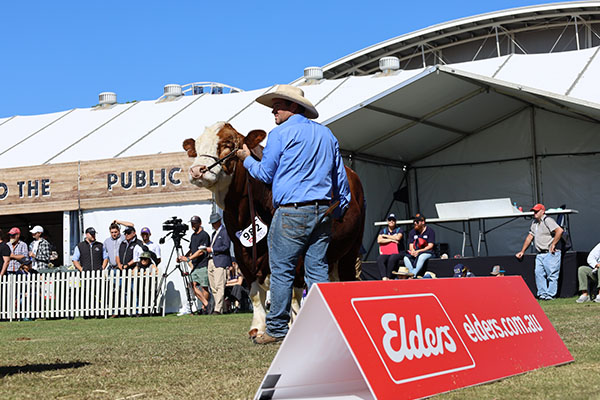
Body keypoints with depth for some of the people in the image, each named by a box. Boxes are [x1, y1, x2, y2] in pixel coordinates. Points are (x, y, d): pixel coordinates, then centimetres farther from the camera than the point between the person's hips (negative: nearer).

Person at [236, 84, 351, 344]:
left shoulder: (280, 133, -3)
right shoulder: (327, 134, 16)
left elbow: (266, 174, 1)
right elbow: (341, 177, 19)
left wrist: (246, 159, 18)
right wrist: (341, 208, 27)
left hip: (291, 211, -6)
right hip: (323, 211, 6)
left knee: (282, 270, 0)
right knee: (318, 269, 8)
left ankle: (277, 329, 4)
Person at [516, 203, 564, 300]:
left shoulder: (547, 221, -8)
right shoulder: (534, 223, 20)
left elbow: (559, 230, -22)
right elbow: (529, 237, 26)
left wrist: (553, 244, -19)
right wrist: (522, 251, 24)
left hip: (550, 253, -8)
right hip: (540, 254, 8)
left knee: (552, 274, -5)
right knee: (538, 274, 2)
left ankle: (550, 295, -3)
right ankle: (542, 294, 6)